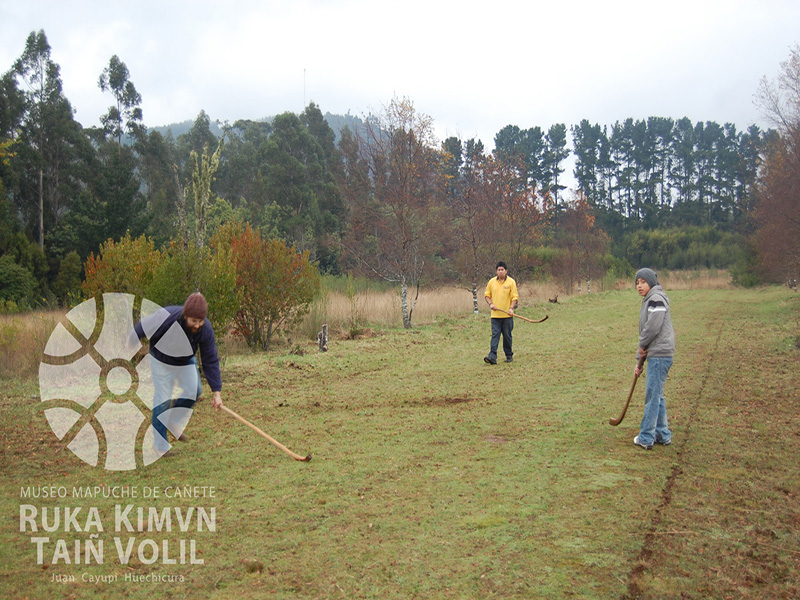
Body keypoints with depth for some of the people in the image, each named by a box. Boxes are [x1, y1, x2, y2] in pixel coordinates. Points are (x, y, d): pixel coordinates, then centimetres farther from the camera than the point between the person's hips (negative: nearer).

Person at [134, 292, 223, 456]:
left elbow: (211, 361, -18)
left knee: (194, 391, -14)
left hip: (186, 362, 3)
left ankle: (174, 423, 10)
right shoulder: (166, 317, -37)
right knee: (162, 401, -4)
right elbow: (141, 328, -17)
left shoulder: (205, 329, -26)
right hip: (161, 362, -3)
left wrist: (216, 391, -19)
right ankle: (160, 446, 11)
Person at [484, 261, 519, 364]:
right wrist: (490, 304, -5)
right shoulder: (491, 282, 6)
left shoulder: (511, 282, -1)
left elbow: (515, 297, -2)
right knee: (495, 335, -7)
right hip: (495, 314, 2)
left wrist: (511, 308, -16)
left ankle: (509, 355, 21)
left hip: (507, 315, -1)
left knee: (507, 336, 7)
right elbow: (487, 295, 13)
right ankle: (492, 356, -14)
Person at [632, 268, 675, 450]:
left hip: (660, 354, -10)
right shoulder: (647, 302, 21)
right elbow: (645, 331, 24)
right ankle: (663, 434, 22)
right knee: (657, 395, 15)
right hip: (655, 355, 10)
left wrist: (642, 345, -5)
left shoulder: (656, 299, -10)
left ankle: (646, 438, -2)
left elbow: (653, 326, -21)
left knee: (652, 395, -6)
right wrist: (639, 361, 22)